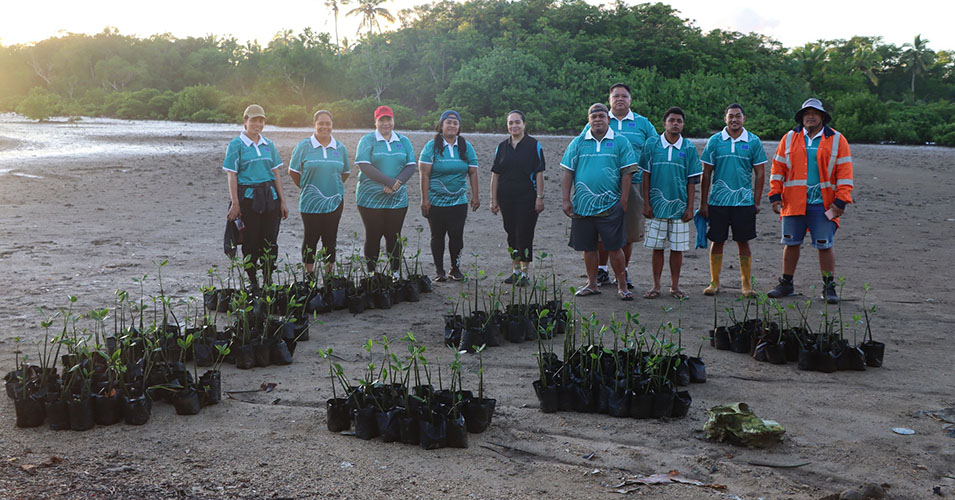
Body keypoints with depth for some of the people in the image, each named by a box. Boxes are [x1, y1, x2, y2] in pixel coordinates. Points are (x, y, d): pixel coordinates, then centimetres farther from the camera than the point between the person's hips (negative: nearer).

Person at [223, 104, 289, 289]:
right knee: (251, 242, 1)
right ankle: (252, 281, 12)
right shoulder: (236, 145, -1)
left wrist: (282, 201, 9)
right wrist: (235, 203, -11)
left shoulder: (269, 145, 13)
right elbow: (232, 176, -5)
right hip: (248, 197, -4)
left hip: (269, 197, 4)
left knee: (270, 241, 1)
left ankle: (268, 280, 11)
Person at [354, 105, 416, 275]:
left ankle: (395, 272, 12)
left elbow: (410, 166, 5)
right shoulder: (367, 140, 0)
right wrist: (389, 182, -18)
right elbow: (364, 165, -12)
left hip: (397, 199, 3)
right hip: (370, 198, -3)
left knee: (394, 237, 5)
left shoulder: (403, 141, 12)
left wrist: (397, 183, -14)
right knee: (373, 237, 3)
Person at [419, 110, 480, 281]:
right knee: (437, 236, 5)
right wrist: (425, 199, -10)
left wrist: (475, 196, 4)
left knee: (457, 235, -1)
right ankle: (439, 270, 13)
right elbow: (424, 174, -6)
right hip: (435, 201, -2)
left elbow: (473, 173, 9)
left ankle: (455, 268, 14)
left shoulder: (466, 147, 7)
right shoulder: (432, 146, -2)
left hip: (459, 201, 2)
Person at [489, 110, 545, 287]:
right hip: (506, 199, 4)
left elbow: (539, 174, -4)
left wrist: (540, 197, -9)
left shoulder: (534, 145, -1)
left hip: (527, 198, -4)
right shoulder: (502, 147, 10)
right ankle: (515, 270, 19)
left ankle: (525, 273, 3)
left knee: (525, 234, -4)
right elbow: (495, 175, 10)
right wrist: (493, 199, 6)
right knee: (511, 234, 9)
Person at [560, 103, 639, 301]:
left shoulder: (620, 142, 3)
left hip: (610, 206, -2)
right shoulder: (578, 143, 8)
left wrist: (623, 201, -5)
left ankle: (622, 286, 9)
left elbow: (627, 173, 1)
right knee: (588, 247, 10)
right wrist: (566, 200, 1)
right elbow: (567, 173, 7)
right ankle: (592, 284, 22)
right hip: (582, 205, 3)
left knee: (614, 247, -2)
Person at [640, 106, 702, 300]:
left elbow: (692, 181, 5)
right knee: (657, 247, 5)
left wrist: (690, 207, 0)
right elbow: (646, 175, 4)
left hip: (679, 206, 0)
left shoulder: (689, 148, 3)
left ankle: (675, 286, 17)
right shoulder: (652, 144, 1)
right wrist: (646, 203, -1)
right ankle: (656, 286, 15)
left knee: (677, 248, 5)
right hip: (657, 204, 0)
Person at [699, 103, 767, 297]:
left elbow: (760, 174, 6)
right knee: (717, 241, 5)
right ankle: (714, 282, 15)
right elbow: (706, 173, 5)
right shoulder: (714, 141, 3)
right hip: (718, 201, 0)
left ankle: (746, 284, 12)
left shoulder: (754, 142, 3)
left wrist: (756, 202, 1)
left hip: (744, 201, 0)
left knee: (743, 242, 4)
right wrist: (703, 203, 2)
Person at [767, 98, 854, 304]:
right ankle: (786, 284, 20)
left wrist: (840, 201, -7)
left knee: (825, 246, 0)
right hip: (793, 202, 2)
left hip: (823, 205, -2)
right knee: (791, 244, 8)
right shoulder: (790, 138, 9)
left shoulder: (837, 140, 4)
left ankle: (829, 287, 11)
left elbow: (845, 173, 1)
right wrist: (775, 196, 2)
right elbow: (778, 169, 10)